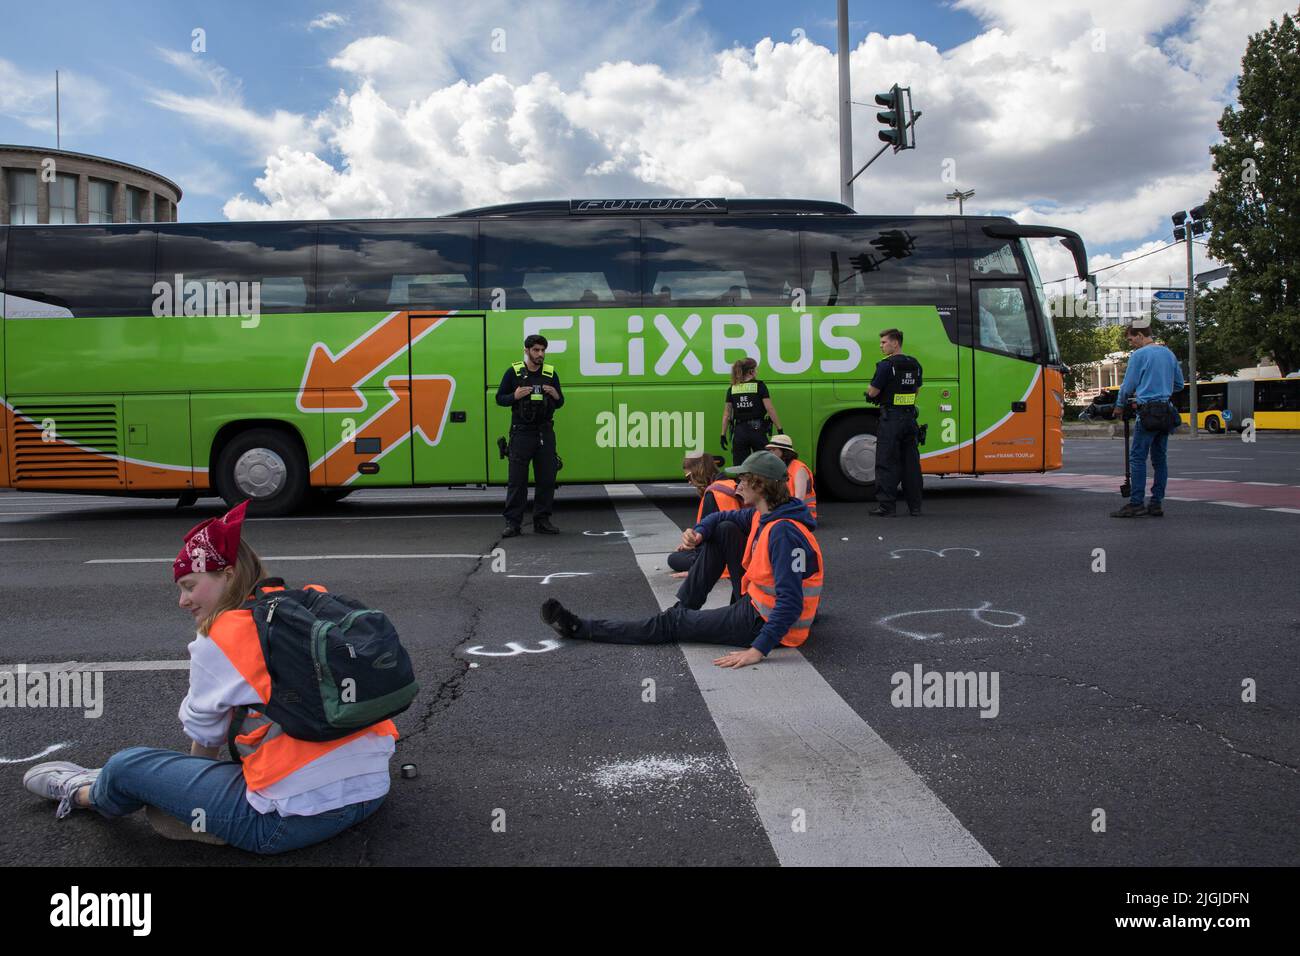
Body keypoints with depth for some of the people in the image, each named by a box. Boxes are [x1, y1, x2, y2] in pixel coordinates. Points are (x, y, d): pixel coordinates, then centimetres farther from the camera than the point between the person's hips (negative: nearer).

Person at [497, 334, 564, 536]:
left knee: (547, 479, 4)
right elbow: (500, 398, 4)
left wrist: (556, 396, -9)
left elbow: (560, 404, 14)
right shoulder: (513, 372, 1)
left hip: (545, 433, 3)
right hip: (521, 433, -3)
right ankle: (513, 523, 2)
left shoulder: (551, 373, 9)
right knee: (517, 479, -3)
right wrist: (515, 396, -15)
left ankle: (542, 521, 14)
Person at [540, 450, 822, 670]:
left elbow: (790, 602, -33)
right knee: (723, 530, 8)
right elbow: (719, 518, 19)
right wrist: (697, 533, -4)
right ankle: (684, 607, 13)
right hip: (757, 600, 9)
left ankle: (578, 628, 7)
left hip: (764, 622, -9)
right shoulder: (762, 515, 3)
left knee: (671, 624, -3)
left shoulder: (784, 532, -27)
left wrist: (758, 649, -37)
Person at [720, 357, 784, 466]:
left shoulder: (732, 389, 7)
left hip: (739, 431, 3)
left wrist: (723, 434, 11)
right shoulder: (759, 385, -1)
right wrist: (779, 429, -1)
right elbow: (770, 409, -6)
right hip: (757, 430, -2)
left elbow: (726, 414, 7)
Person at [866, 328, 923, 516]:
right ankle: (915, 506, 14)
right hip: (910, 417, 7)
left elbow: (872, 392, -11)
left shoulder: (887, 365, -13)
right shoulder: (915, 364, 10)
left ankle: (886, 506, -2)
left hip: (891, 418, -7)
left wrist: (870, 388, 10)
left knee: (886, 463, -2)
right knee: (911, 462, 11)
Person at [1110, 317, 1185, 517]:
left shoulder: (1139, 355, -7)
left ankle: (1136, 503, -10)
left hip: (1148, 412, -8)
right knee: (1160, 458, 9)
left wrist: (1119, 407, 11)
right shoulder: (1169, 354, 14)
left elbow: (1128, 385, -5)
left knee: (1137, 457, -7)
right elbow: (1179, 384, 20)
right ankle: (1157, 503, 10)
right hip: (1166, 412, 8)